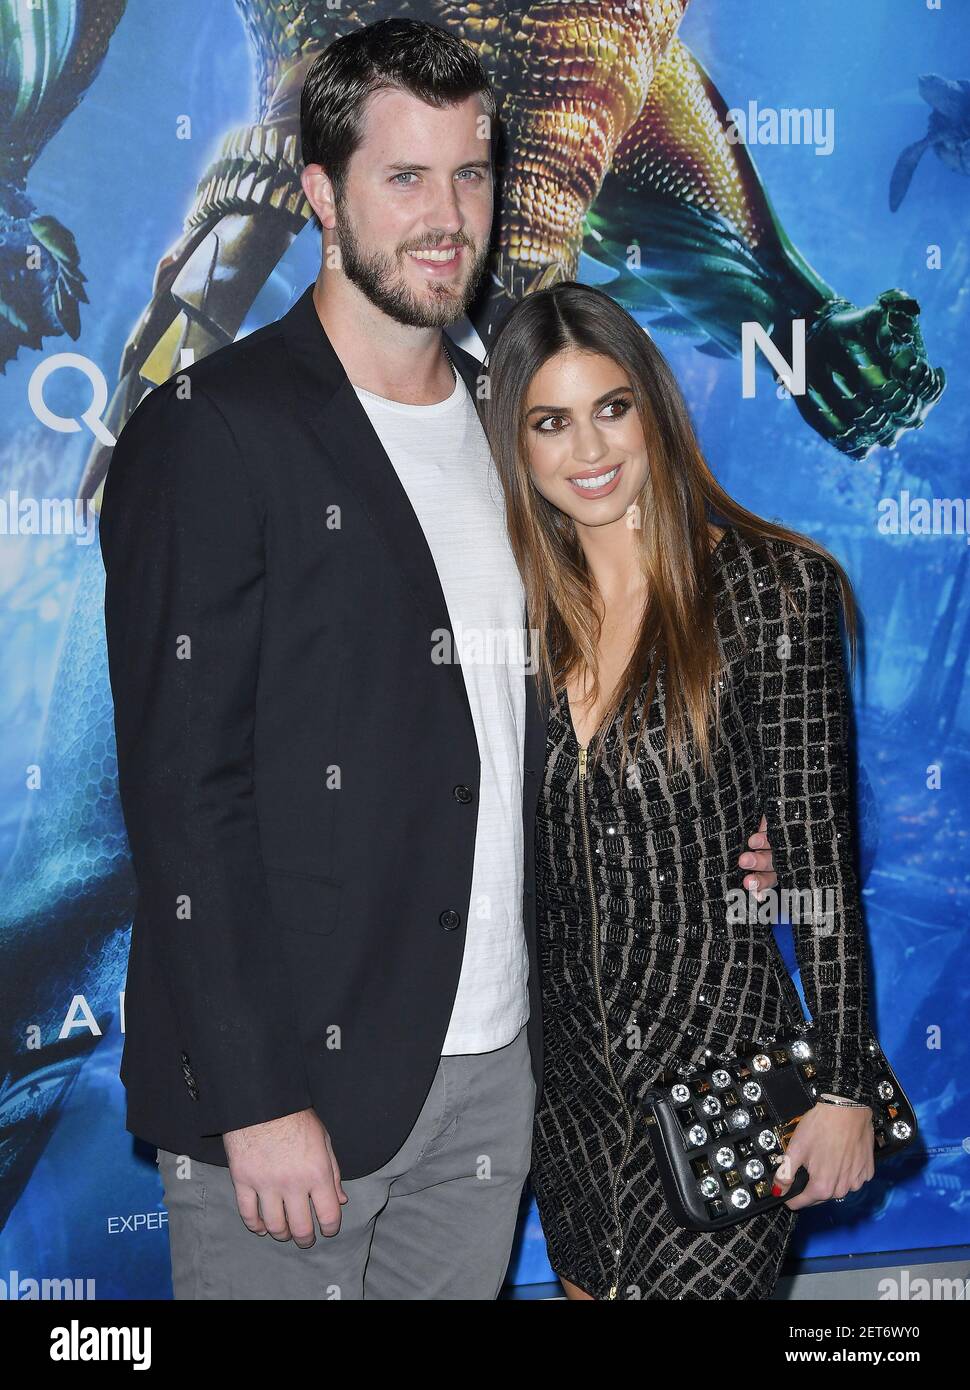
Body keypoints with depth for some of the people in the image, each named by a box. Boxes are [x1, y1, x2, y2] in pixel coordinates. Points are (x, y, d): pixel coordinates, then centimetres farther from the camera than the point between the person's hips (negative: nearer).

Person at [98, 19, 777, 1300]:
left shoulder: (502, 421, 10)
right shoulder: (210, 434, -11)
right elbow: (183, 795, -15)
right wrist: (255, 1099, -17)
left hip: (494, 1070, 6)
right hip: (292, 1092, -6)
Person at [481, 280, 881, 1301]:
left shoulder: (772, 586, -9)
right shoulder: (521, 605, 3)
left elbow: (819, 853, -10)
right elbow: (514, 854, 9)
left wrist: (844, 1087, -10)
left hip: (722, 1062, -4)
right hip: (567, 1064, 5)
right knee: (586, 1281, 18)